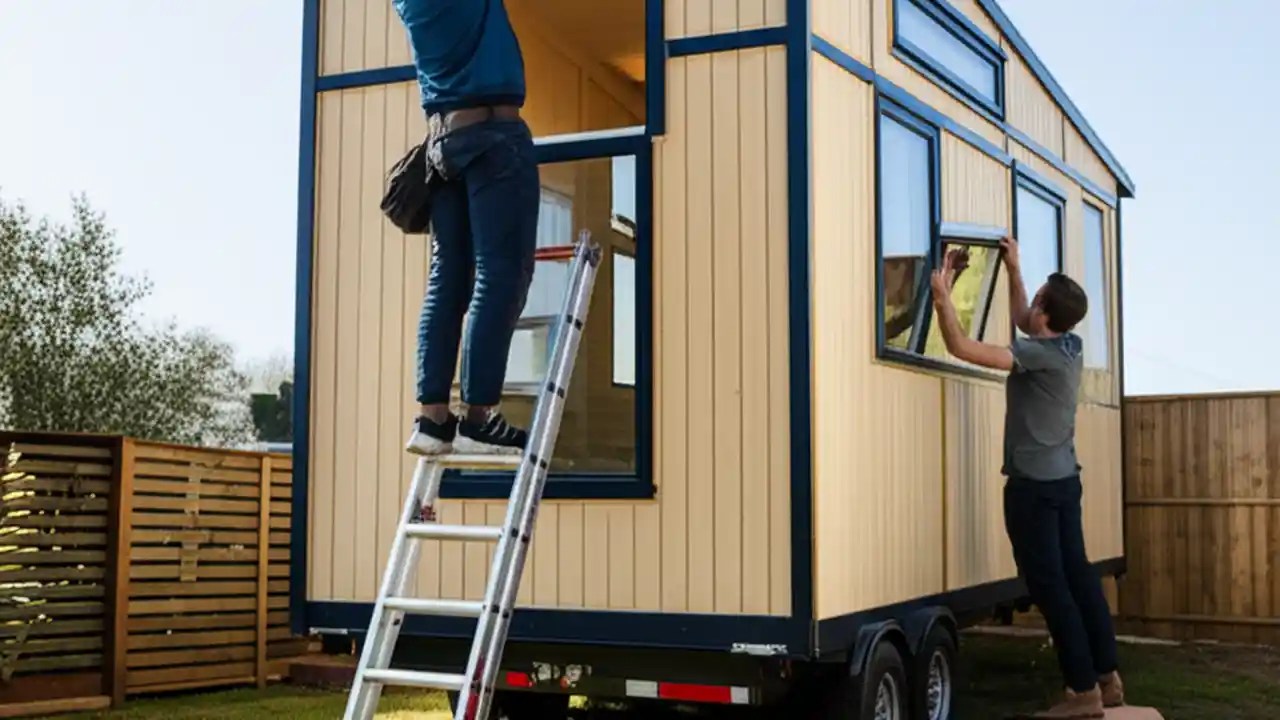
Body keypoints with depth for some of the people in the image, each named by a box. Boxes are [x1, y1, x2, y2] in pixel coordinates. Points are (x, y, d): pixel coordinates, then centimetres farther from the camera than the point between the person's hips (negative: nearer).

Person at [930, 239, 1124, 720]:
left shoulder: (1039, 354, -20)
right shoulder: (1069, 347, 5)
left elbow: (961, 347, -27)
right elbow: (1022, 322, 26)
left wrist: (942, 293, -18)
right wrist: (1013, 269, 24)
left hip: (1034, 484, -9)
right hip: (1063, 478, 9)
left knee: (1049, 585, -5)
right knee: (1076, 575, 13)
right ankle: (1107, 678, 20)